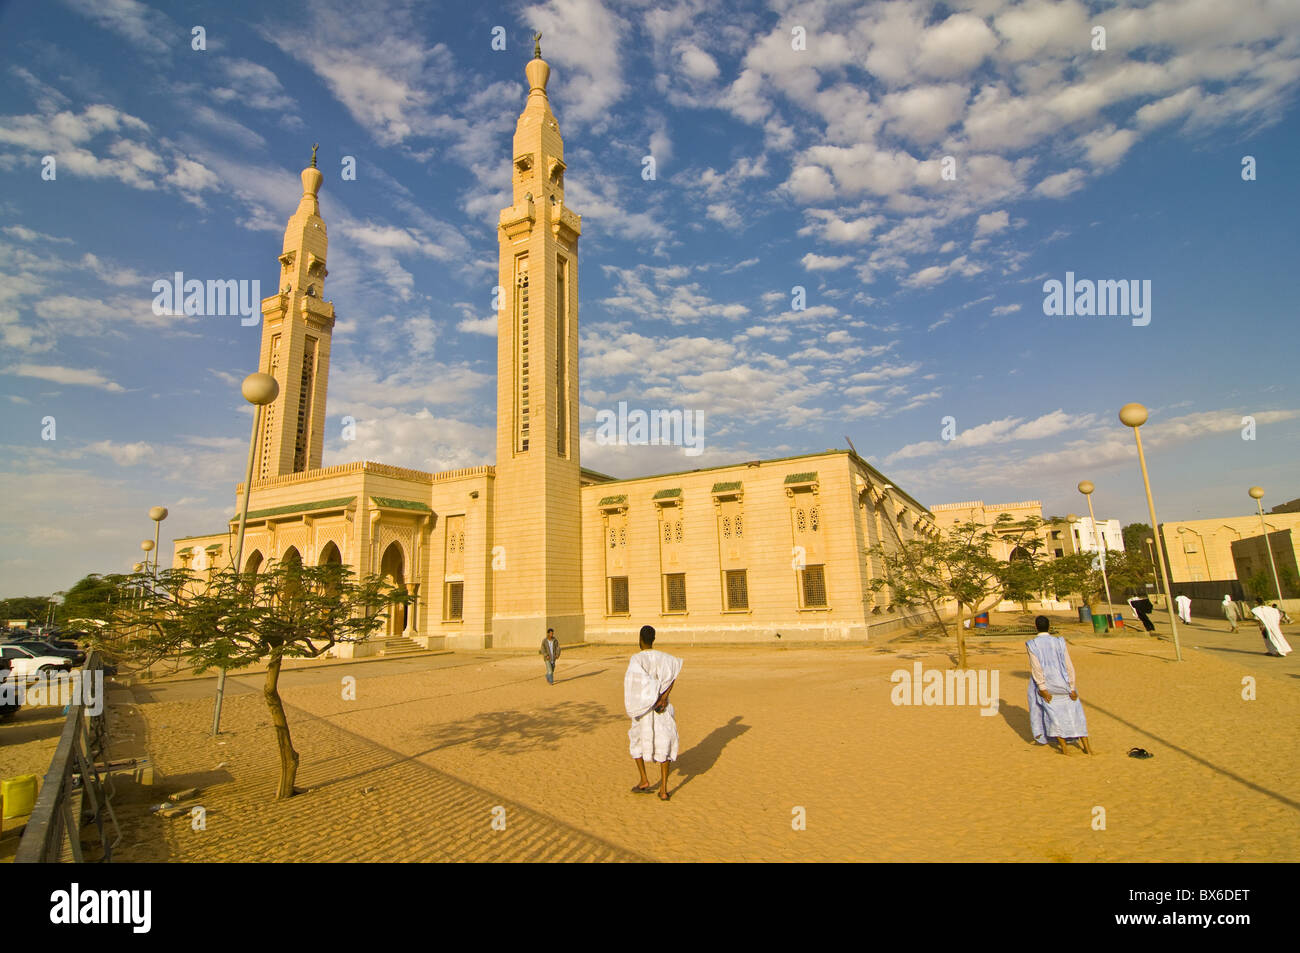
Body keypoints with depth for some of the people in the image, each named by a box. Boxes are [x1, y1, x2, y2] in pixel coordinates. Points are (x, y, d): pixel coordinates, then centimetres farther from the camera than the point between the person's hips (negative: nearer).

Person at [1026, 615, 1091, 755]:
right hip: (1062, 682, 2)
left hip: (1044, 683, -2)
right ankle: (1086, 747, 17)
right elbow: (1068, 665, -3)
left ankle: (1064, 748, 9)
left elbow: (1036, 667, -13)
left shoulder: (1032, 644, -7)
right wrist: (1072, 688, 1)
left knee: (1054, 713, 7)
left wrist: (1042, 688, -11)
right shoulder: (1059, 641, -1)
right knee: (1074, 711, 14)